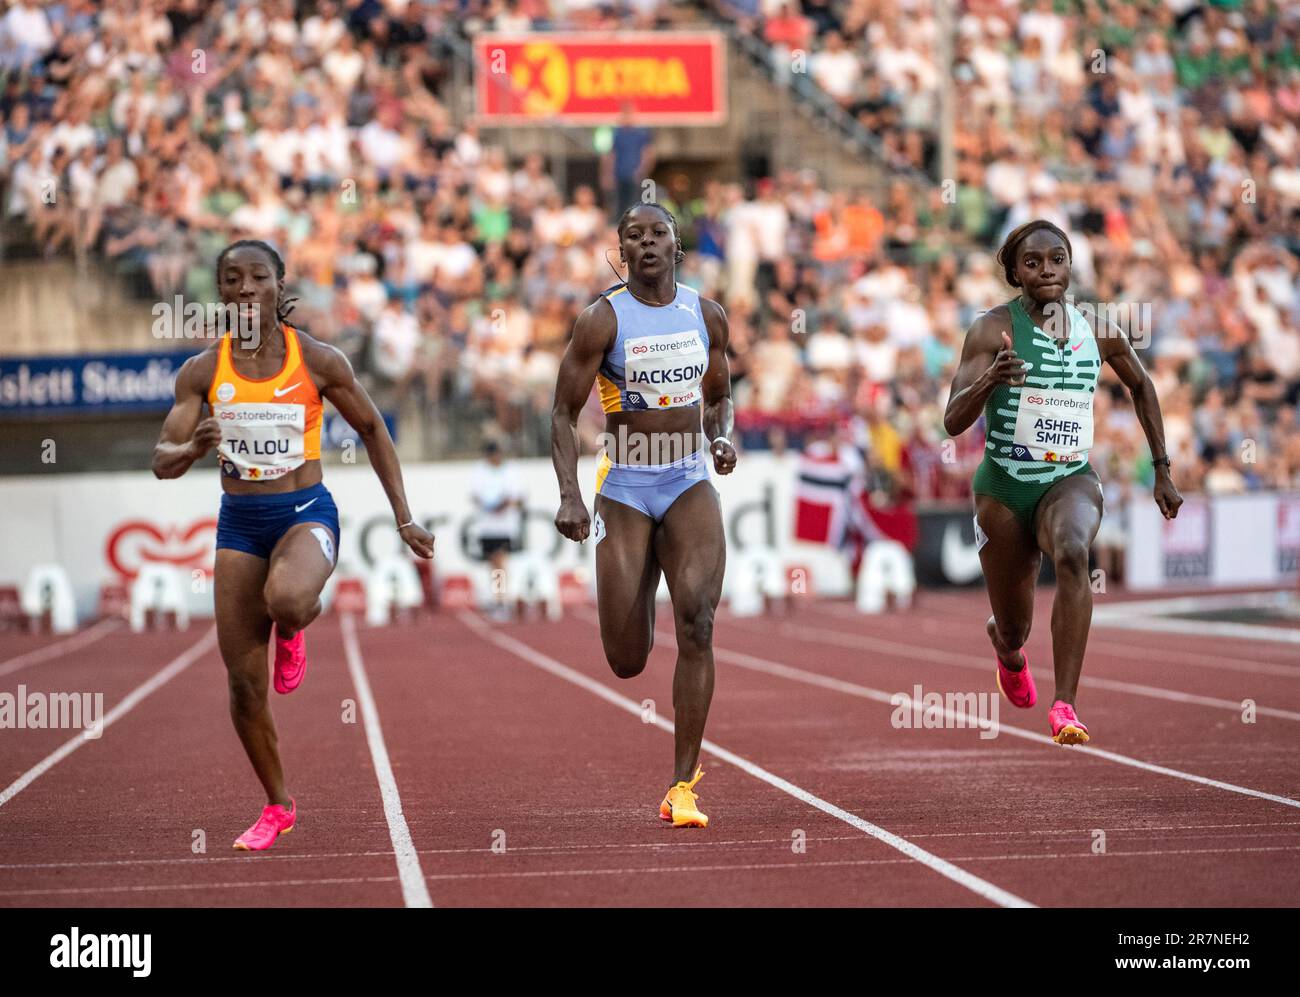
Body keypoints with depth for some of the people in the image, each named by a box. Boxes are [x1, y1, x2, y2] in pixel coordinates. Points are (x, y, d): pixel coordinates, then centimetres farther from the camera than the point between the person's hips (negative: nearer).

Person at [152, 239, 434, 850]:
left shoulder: (319, 362, -5)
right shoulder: (202, 372, -1)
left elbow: (372, 430, 7)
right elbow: (162, 461, -3)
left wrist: (404, 518, 5)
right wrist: (193, 448, -27)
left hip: (306, 513, -3)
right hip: (239, 522, 3)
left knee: (287, 600, -38)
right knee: (243, 681, 1)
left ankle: (293, 631, 2)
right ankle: (277, 807, 21)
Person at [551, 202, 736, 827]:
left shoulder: (707, 316, 4)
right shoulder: (602, 321, -7)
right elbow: (564, 413, -4)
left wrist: (720, 439, -3)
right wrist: (569, 495, -16)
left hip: (690, 485, 2)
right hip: (624, 489, -2)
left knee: (696, 623, -19)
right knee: (626, 663, -1)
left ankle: (683, 787, -14)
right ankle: (638, 620, 42)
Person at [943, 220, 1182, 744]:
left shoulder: (1100, 331, 0)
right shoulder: (993, 328, -11)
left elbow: (1141, 386, 20)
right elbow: (953, 422, -18)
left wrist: (1162, 470, 18)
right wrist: (988, 381, -38)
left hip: (1072, 480, 1)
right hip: (1004, 487, -1)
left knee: (1072, 553, -35)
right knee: (1013, 629, 10)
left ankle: (1064, 706, -37)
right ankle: (1008, 653, 52)